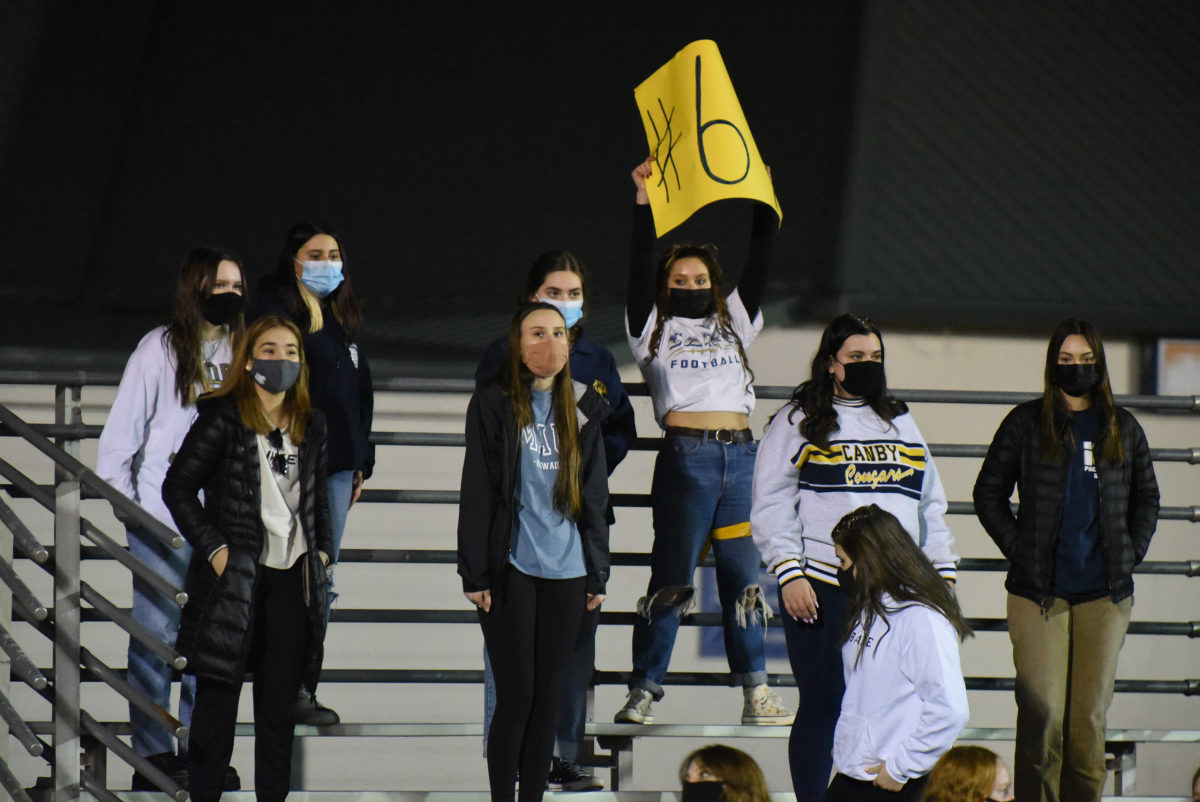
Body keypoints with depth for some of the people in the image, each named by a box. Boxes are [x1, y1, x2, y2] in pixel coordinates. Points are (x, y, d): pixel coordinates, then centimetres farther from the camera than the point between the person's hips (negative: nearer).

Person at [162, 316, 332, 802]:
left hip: (294, 579, 5)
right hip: (233, 577, -5)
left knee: (280, 704, 7)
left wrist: (322, 551, 10)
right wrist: (213, 548, -11)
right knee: (217, 700, -3)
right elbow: (177, 487, -5)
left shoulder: (311, 425, 11)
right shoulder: (222, 417, -5)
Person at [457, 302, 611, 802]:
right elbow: (476, 492, -3)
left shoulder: (582, 408, 10)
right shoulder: (494, 404, -2)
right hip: (510, 569, -4)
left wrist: (597, 574, 9)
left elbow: (594, 495, 13)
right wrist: (474, 574, -8)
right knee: (516, 696, -6)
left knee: (547, 697, 5)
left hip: (565, 573, 4)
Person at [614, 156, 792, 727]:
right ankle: (643, 693, -3)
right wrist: (644, 204, -5)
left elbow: (758, 265, 15)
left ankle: (755, 694, 7)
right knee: (670, 577, -5)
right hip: (684, 456, -4)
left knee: (743, 574, 5)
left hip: (740, 454, 4)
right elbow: (640, 271, 0)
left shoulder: (732, 325, 21)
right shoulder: (655, 330, 11)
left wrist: (764, 204, 8)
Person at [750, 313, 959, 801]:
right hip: (823, 592, -4)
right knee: (823, 706, -2)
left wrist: (943, 570, 14)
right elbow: (772, 507, 1)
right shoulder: (798, 422, 7)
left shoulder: (900, 423, 21)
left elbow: (930, 505, 23)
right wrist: (789, 575, -10)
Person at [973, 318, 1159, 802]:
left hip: (1105, 594, 2)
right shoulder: (1025, 424, 4)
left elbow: (1146, 498, 21)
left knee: (1090, 716, 3)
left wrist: (1130, 555, 8)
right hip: (1038, 592, -2)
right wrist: (1019, 552, -1)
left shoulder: (1122, 429, 11)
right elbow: (988, 494, 8)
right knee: (1042, 716, -8)